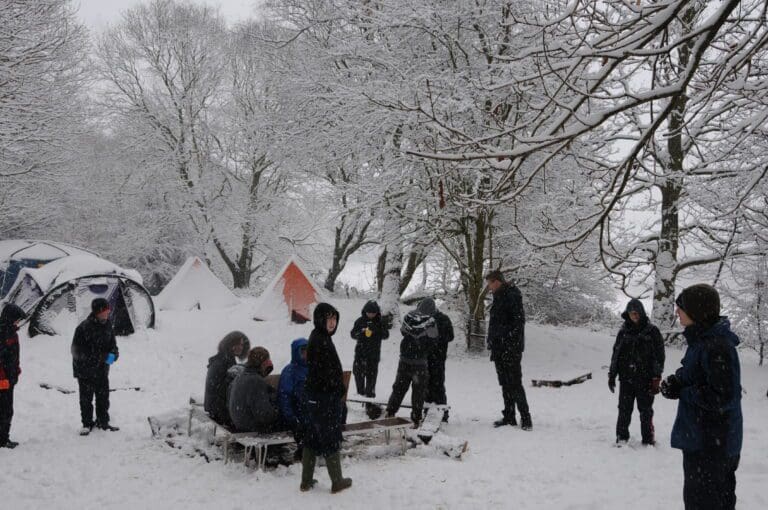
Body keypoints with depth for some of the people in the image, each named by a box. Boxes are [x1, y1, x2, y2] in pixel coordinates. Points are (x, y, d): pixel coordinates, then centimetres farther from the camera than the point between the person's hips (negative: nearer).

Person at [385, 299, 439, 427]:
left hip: (404, 360, 4)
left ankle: (390, 412, 23)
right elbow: (433, 341, -6)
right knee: (418, 391, 7)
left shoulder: (408, 317, -5)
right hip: (420, 362, -4)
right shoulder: (430, 322, -15)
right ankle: (416, 419, 11)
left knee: (399, 387, 18)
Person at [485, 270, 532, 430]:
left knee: (515, 384, -7)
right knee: (505, 385, 13)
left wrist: (513, 345, -23)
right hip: (499, 349, 9)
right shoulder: (499, 298, 17)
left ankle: (525, 418, -1)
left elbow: (518, 321, -19)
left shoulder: (512, 296, -12)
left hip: (511, 350, -9)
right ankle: (509, 417, 19)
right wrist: (493, 344, 18)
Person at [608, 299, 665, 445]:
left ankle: (648, 439, 17)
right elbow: (616, 354, 14)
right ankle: (621, 437, 18)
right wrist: (612, 375, 11)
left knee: (646, 411, 6)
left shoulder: (652, 331, -3)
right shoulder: (623, 332, 7)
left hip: (645, 379, -3)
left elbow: (659, 356, -4)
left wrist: (656, 378, -9)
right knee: (624, 410, 7)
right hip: (626, 379, 3)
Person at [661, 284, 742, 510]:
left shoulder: (717, 347, -24)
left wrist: (680, 391, -18)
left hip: (711, 444, -10)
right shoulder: (701, 339, 8)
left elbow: (722, 398, -26)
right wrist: (676, 380, 0)